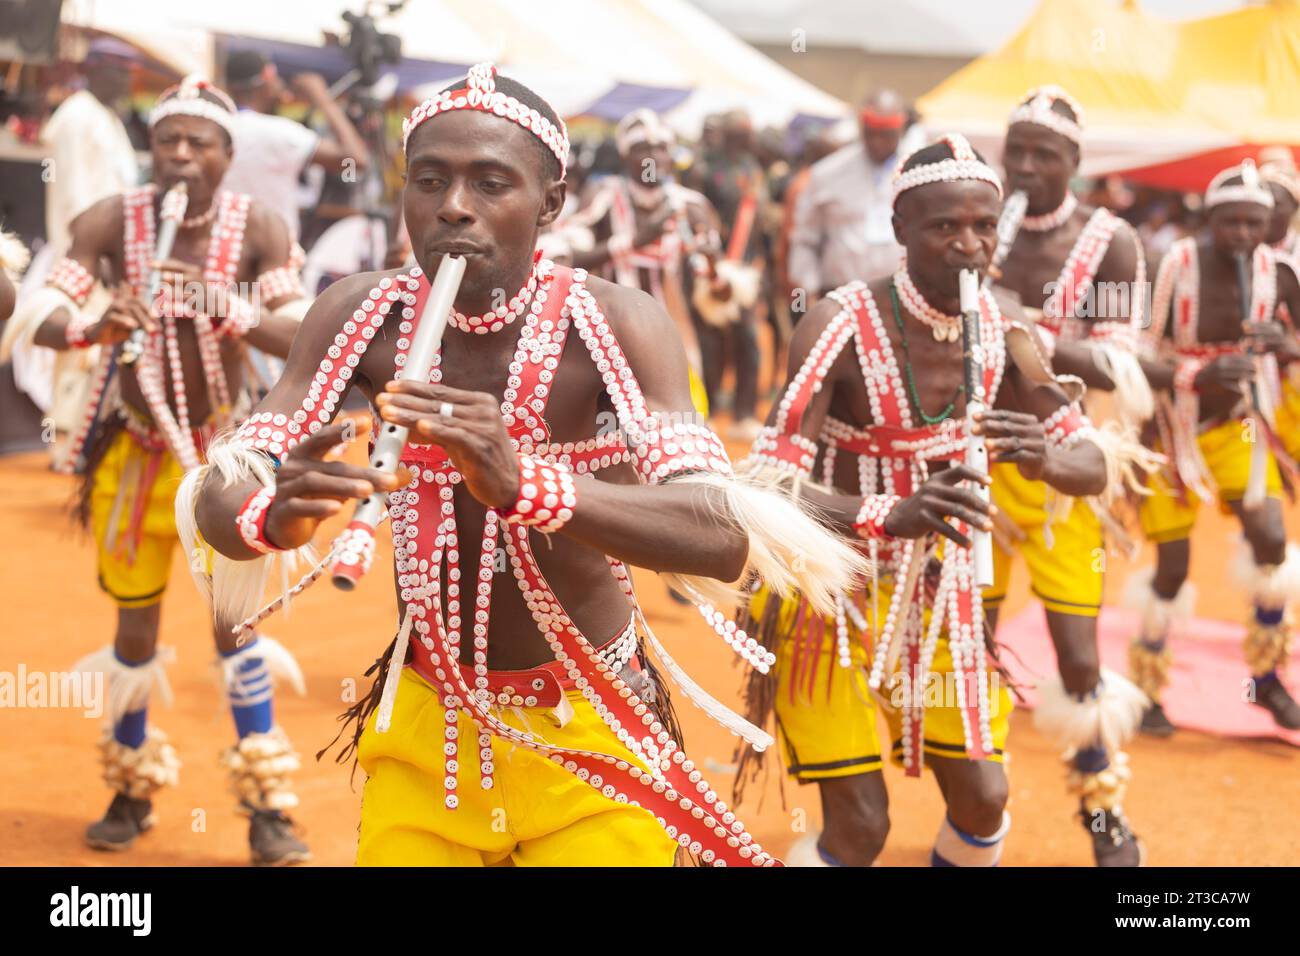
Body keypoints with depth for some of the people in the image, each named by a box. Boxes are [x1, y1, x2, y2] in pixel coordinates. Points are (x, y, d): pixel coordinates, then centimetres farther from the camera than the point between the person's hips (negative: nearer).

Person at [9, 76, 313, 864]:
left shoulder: (256, 229, -13)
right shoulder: (111, 223, -12)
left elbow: (302, 337, -22)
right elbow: (43, 318, -19)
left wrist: (227, 308, -40)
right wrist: (95, 326, -42)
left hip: (221, 447, -1)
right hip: (133, 449, 1)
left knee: (236, 615, -7)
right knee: (135, 622, 10)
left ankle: (268, 806, 3)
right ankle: (133, 791, 29)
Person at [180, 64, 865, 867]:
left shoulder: (614, 324, -21)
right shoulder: (360, 316, -12)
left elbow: (722, 537, -33)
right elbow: (216, 494, -14)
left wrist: (524, 484, -50)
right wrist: (272, 514, -39)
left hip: (588, 734, -2)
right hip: (424, 725, 2)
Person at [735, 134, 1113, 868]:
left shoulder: (1003, 326, -6)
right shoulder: (842, 325, -23)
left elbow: (1093, 469, -3)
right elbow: (768, 482, -28)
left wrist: (1042, 457, -28)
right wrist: (888, 515, -46)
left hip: (940, 588, 5)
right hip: (830, 586, -5)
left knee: (984, 801, 9)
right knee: (861, 828, -8)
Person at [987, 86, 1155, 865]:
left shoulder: (1110, 242, -7)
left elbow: (1117, 370, -13)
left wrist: (1036, 337, -29)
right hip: (981, 458, 2)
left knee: (1078, 655, -1)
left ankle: (1106, 816, 20)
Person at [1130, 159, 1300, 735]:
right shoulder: (1174, 269, -23)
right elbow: (1139, 360, -21)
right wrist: (1200, 377, -37)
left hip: (1238, 423, 3)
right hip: (1173, 425, -3)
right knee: (1172, 568, 0)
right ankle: (1146, 688, 23)